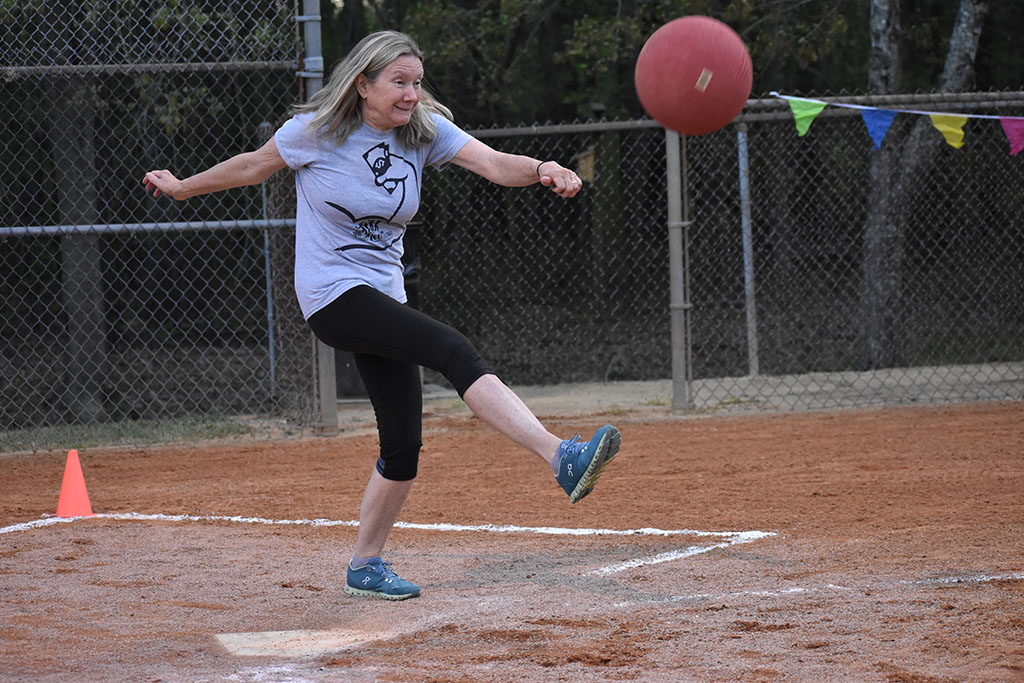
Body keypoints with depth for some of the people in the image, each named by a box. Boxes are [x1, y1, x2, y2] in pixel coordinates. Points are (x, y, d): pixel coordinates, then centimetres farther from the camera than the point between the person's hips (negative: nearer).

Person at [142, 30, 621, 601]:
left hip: (384, 296, 6)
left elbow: (494, 163, -15)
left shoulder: (425, 130, 0)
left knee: (404, 445, 4)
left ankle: (366, 566, 22)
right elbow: (252, 168, 8)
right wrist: (183, 188, 19)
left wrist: (542, 170, -35)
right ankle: (562, 457, -41)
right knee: (455, 351, -27)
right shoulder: (316, 131, -9)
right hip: (331, 294, -6)